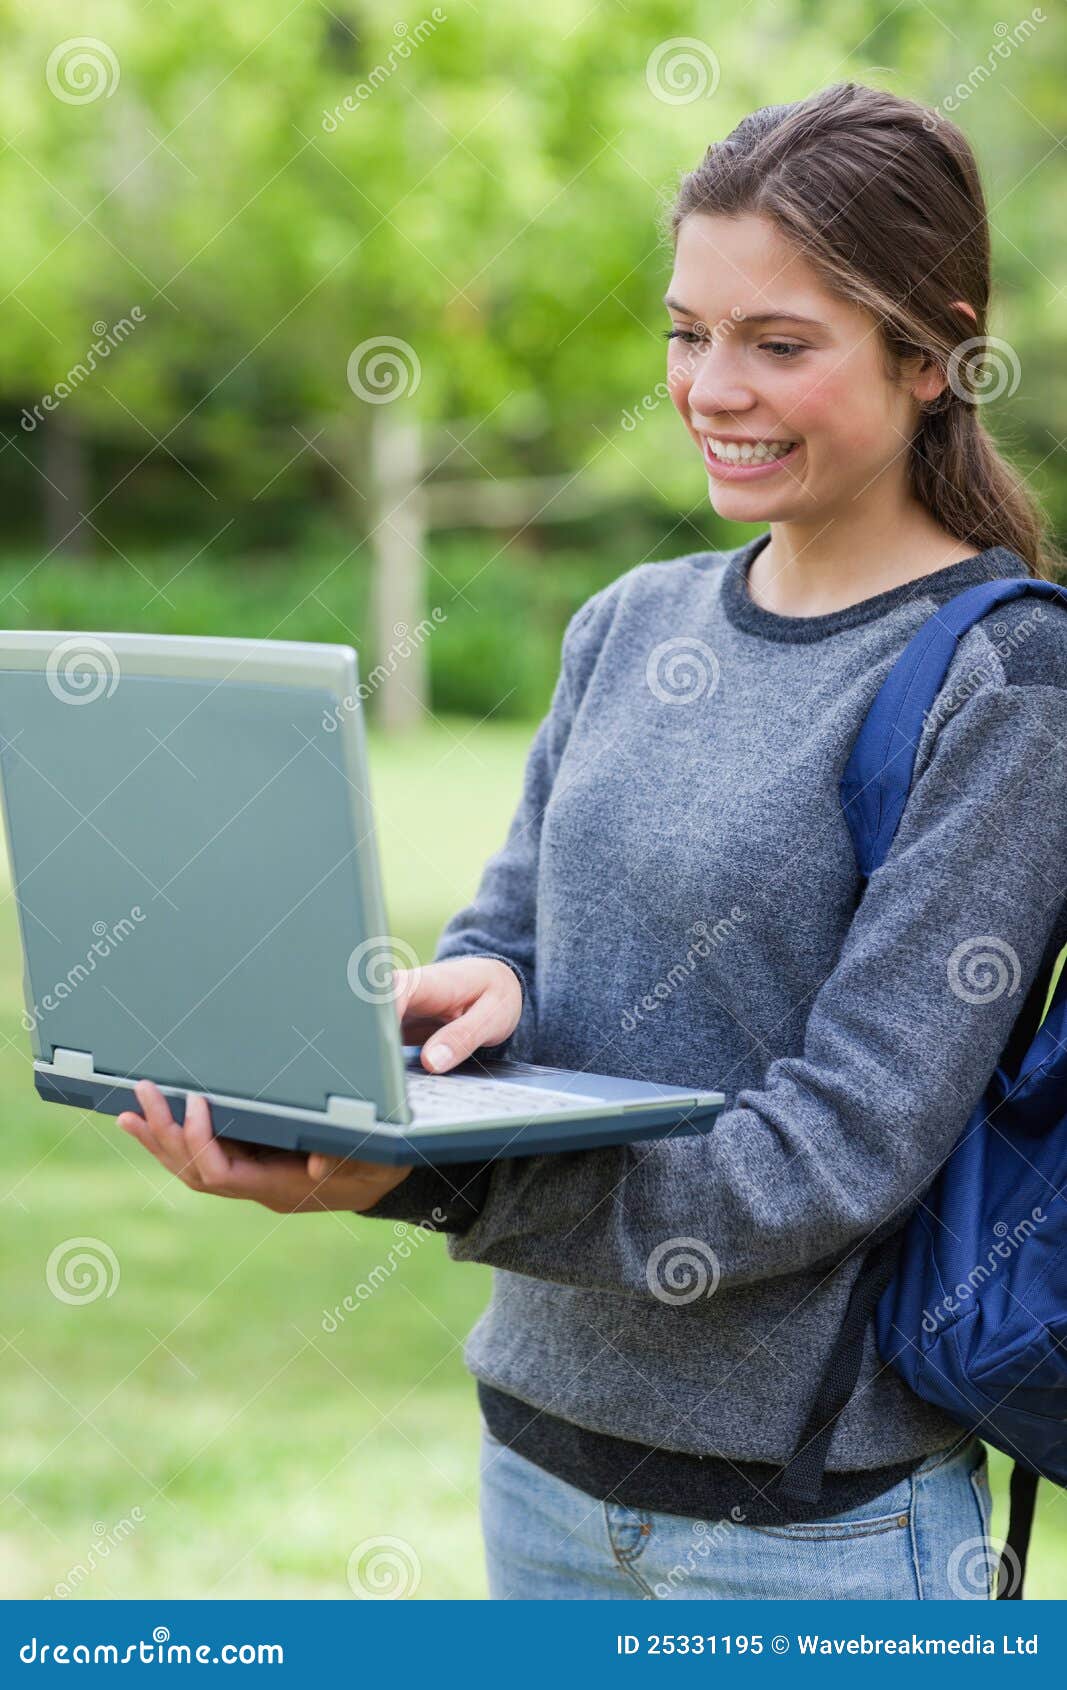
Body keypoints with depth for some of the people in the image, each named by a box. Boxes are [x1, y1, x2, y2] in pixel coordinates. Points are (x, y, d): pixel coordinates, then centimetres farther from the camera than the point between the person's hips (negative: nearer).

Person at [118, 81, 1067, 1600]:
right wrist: (467, 996, -14)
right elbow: (505, 936, 11)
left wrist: (421, 1180, -28)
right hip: (545, 1444, 6)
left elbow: (845, 1144, -20)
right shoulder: (632, 626, 6)